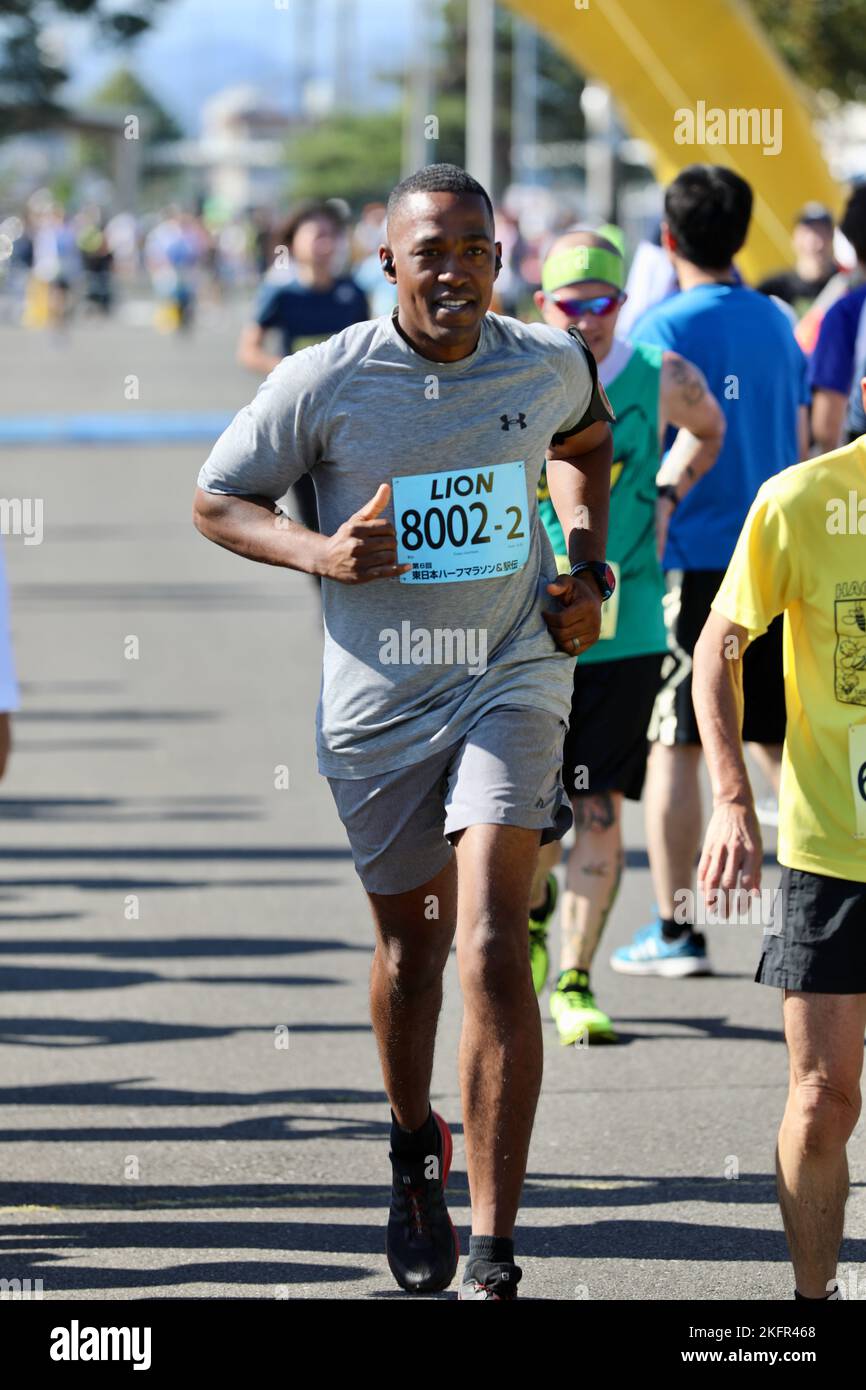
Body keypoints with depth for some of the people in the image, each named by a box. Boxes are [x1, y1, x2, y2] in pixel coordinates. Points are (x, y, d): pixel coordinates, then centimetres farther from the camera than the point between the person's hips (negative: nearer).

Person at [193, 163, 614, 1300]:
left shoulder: (550, 363, -2)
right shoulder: (324, 382, -10)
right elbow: (217, 500, 2)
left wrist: (588, 571, 9)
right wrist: (321, 554, -16)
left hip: (512, 680, -1)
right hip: (378, 696, 1)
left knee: (492, 952, -15)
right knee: (409, 940, 15)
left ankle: (494, 1254, -16)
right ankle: (415, 1149, 46)